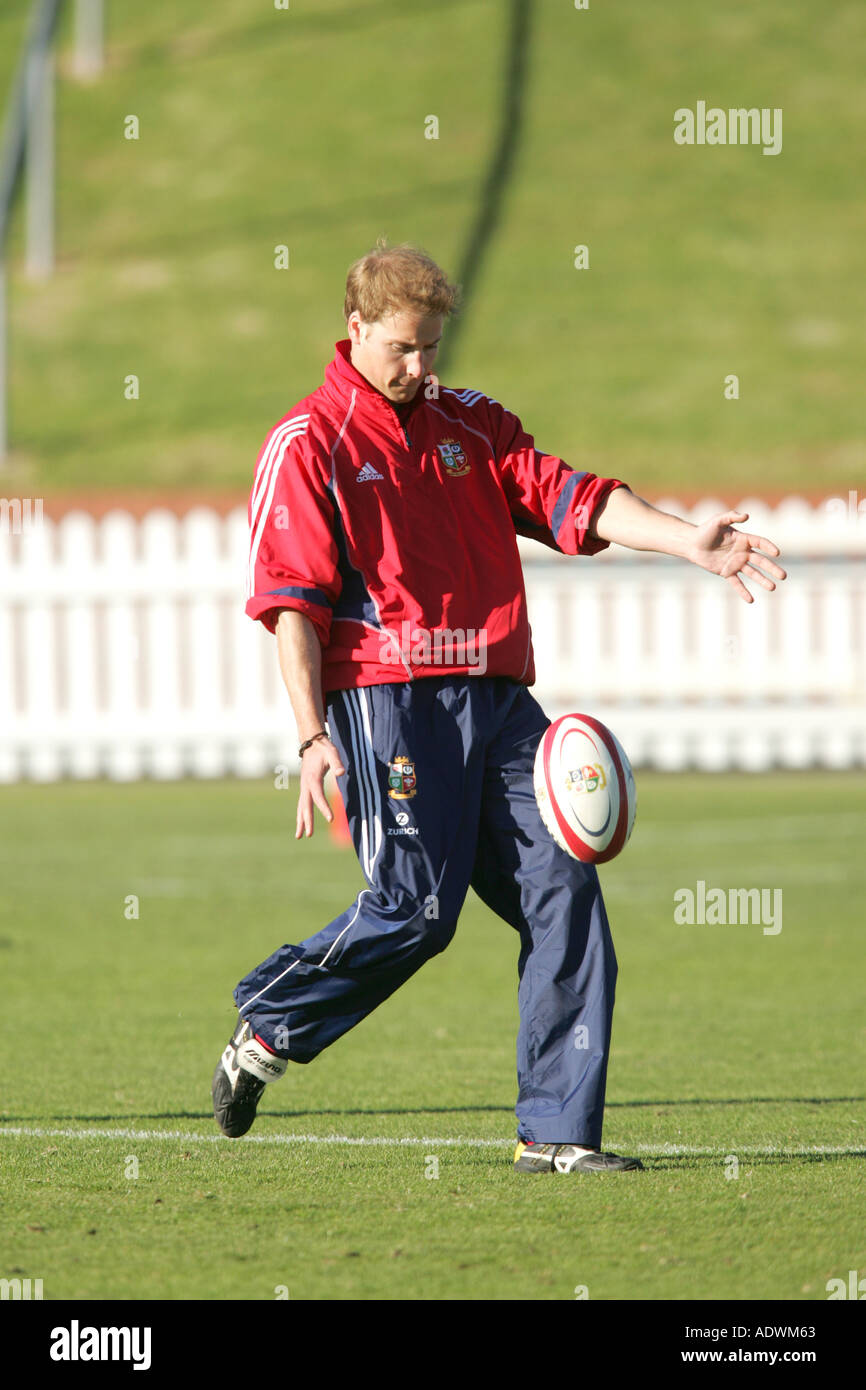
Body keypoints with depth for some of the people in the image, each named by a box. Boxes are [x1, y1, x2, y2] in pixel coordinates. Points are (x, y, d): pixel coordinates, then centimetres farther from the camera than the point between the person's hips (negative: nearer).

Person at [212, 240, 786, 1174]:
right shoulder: (308, 446, 1)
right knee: (416, 907, -11)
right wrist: (312, 737, -14)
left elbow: (568, 498, 7)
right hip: (389, 698, -6)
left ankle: (555, 1130, -3)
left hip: (495, 696, 6)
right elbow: (291, 603, -5)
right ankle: (266, 1029, 13)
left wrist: (685, 539, -9)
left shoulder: (470, 424, 17)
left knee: (563, 886, -5)